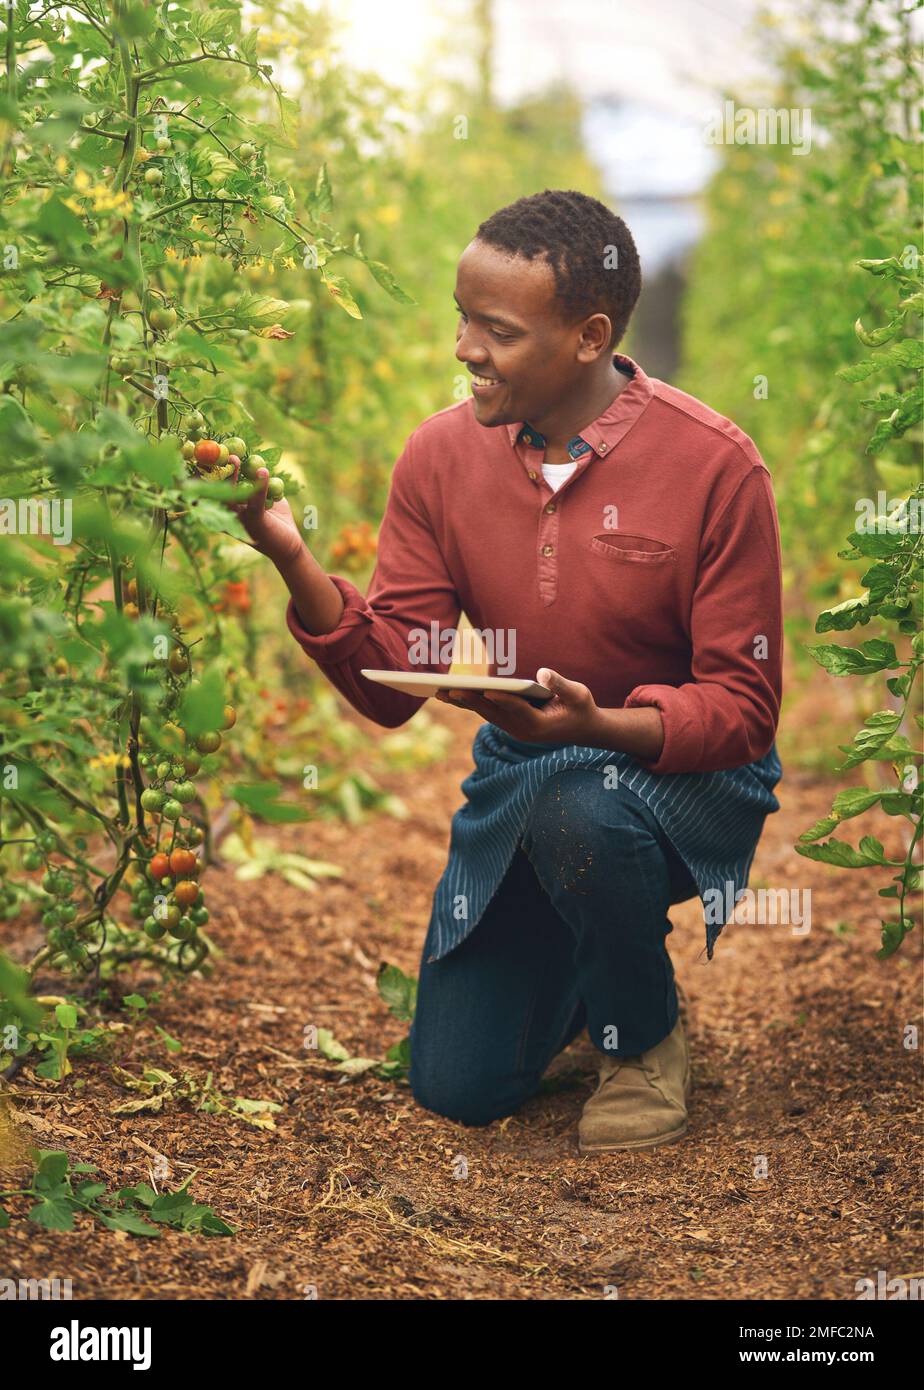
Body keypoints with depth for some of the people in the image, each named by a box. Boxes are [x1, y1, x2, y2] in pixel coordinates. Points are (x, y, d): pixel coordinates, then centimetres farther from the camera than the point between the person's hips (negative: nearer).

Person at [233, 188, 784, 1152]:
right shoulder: (442, 454, -8)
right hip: (523, 768, 4)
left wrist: (599, 724, -37)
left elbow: (742, 708, -18)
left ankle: (647, 1036, -8)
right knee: (455, 1087, 1)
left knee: (576, 811, -39)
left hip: (685, 772, -4)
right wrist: (294, 562, -27)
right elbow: (391, 683, -10)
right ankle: (580, 961, 34)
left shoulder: (714, 465, -20)